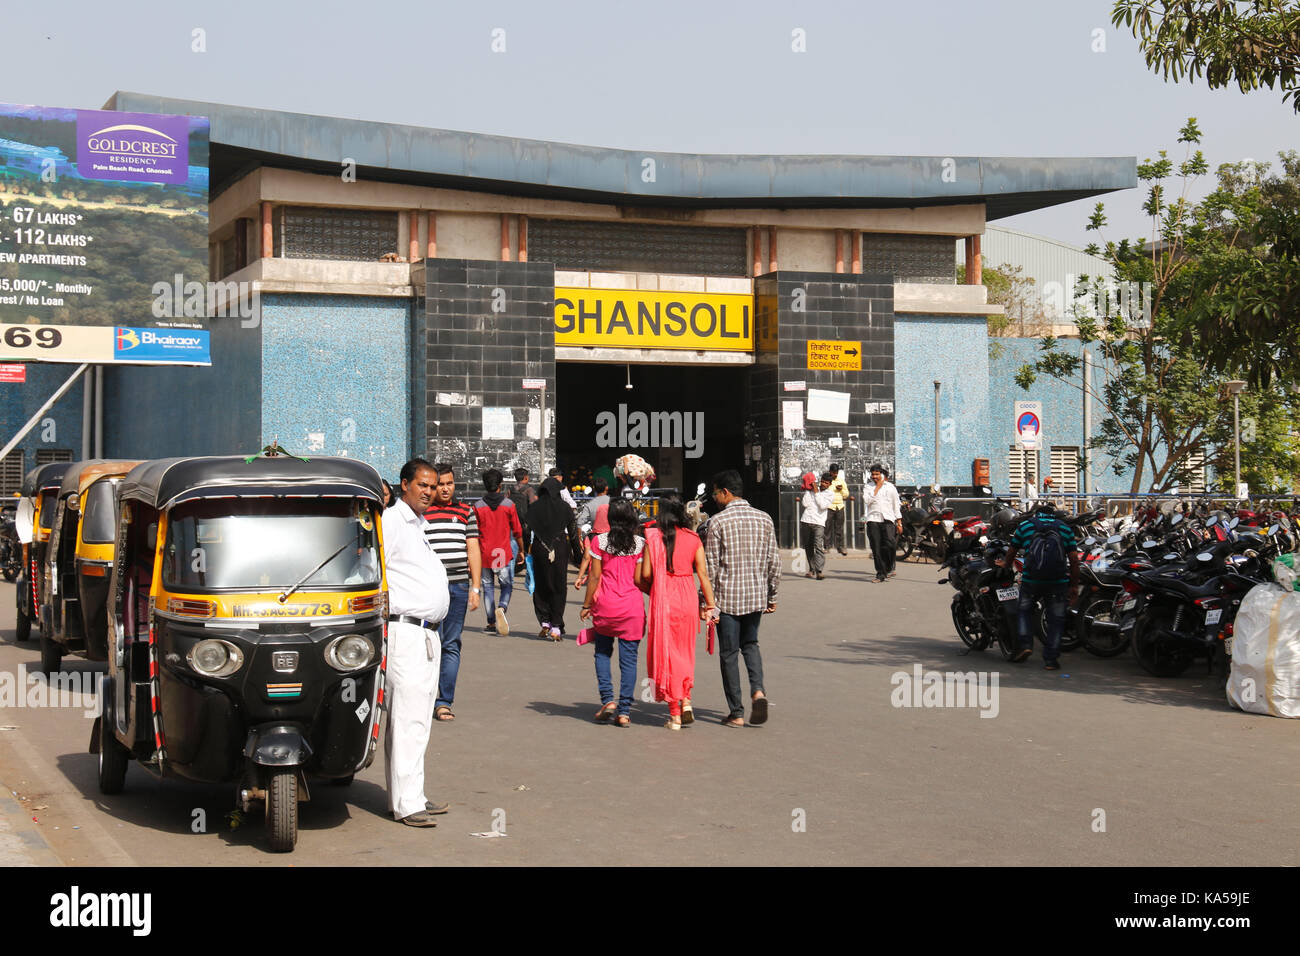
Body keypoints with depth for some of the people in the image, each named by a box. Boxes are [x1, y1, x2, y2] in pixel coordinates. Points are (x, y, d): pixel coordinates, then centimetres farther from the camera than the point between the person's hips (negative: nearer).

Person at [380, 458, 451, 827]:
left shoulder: (420, 524, 20)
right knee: (408, 720, -10)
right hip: (405, 633, -9)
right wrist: (384, 611, -13)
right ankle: (406, 804, -8)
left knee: (419, 720, 12)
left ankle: (413, 796, 18)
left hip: (428, 635, 9)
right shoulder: (390, 522, -9)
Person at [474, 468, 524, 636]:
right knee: (507, 586, 8)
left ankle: (491, 622, 12)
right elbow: (517, 531, 2)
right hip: (504, 553, -1)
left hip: (484, 554, 1)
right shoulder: (508, 505, -3)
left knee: (488, 587, 12)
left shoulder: (478, 506, -2)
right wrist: (521, 550, 14)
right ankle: (502, 608, -20)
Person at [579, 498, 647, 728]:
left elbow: (595, 576, -2)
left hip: (606, 605, 0)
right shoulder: (640, 543, -1)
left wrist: (586, 605, 7)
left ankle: (607, 700, 1)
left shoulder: (599, 541, -2)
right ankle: (624, 711, 4)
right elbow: (639, 578, -3)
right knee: (628, 658, 4)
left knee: (602, 652, 16)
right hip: (632, 606, 1)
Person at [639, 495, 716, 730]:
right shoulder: (693, 539, 2)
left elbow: (645, 574, -7)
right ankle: (686, 701, 7)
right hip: (688, 600, 3)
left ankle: (675, 715, 6)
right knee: (685, 653, 20)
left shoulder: (653, 537, -5)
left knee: (666, 653, 5)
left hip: (663, 598, -3)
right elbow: (703, 573, -1)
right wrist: (710, 604, 2)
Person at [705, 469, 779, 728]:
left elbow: (711, 566, -10)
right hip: (756, 595, 4)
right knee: (750, 643, 23)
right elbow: (773, 561, 6)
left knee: (729, 653, 6)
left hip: (727, 597, -4)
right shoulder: (763, 519, 3)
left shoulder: (718, 521, -9)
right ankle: (757, 690, -1)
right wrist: (772, 595, 15)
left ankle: (736, 713, 8)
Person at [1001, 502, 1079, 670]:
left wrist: (1005, 565, 38)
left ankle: (1025, 645, 3)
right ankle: (1050, 659, 4)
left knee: (1025, 611, 21)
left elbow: (1011, 553, 16)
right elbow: (1074, 559, 3)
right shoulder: (1065, 528, 8)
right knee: (1055, 619, 8)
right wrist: (1074, 585, 9)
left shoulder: (1024, 526, 7)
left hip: (1030, 581, 0)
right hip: (1058, 583, 0)